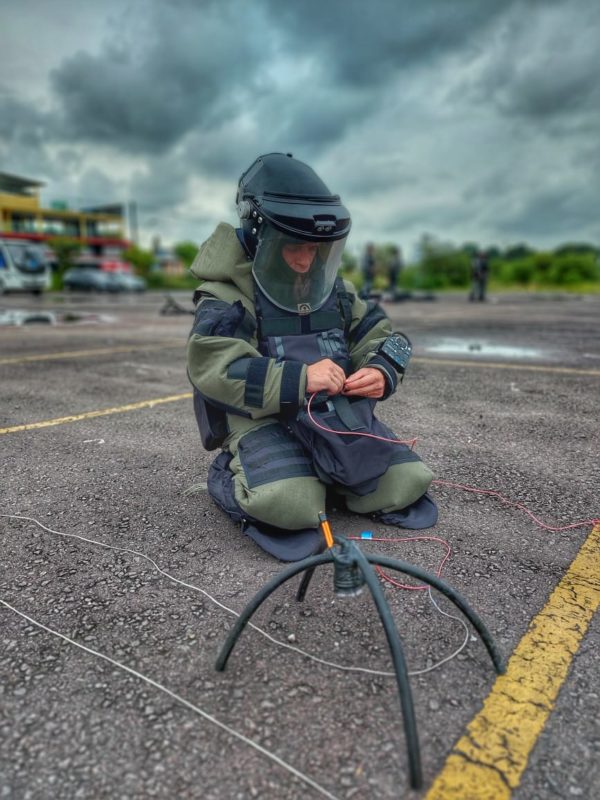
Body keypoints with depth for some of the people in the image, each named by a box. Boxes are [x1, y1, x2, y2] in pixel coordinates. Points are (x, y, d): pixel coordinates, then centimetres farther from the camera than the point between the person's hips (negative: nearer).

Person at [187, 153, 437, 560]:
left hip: (340, 415, 6)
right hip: (263, 419, -5)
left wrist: (381, 373, -13)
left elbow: (378, 336, 12)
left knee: (406, 483, -6)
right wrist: (299, 379, -32)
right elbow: (215, 370, -22)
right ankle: (232, 477, 2)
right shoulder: (227, 298, -7)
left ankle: (325, 472, 19)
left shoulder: (335, 290, 12)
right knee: (290, 503, -33)